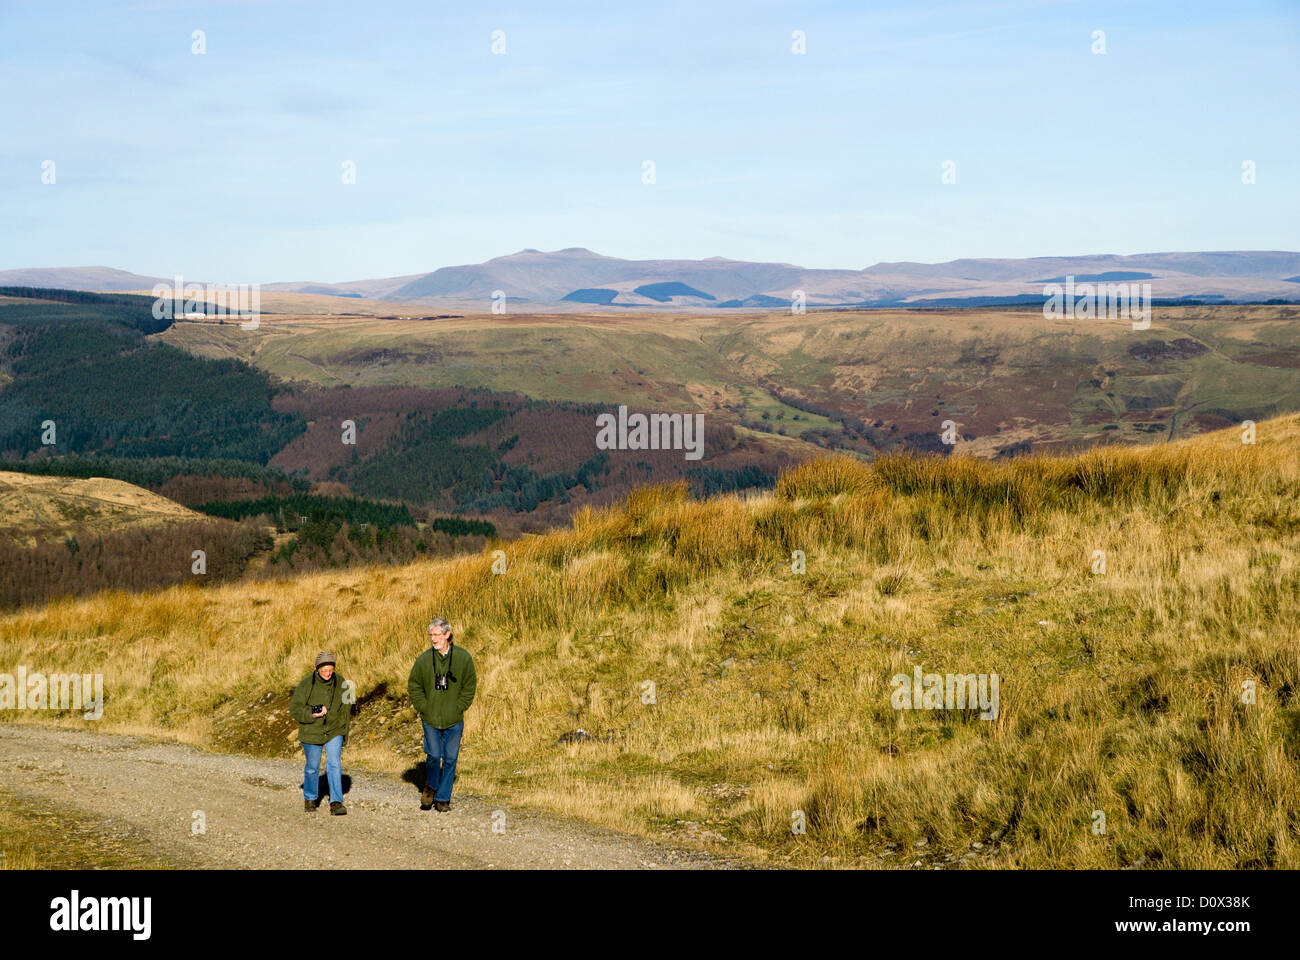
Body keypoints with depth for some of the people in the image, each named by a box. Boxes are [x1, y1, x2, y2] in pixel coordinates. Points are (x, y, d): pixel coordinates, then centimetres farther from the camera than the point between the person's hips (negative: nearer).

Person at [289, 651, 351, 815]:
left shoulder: (340, 683, -3)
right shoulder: (306, 684, -12)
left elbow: (346, 710, 9)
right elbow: (294, 709, -10)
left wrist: (343, 734, 11)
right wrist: (312, 715, -25)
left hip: (334, 731, 1)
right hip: (312, 732, -1)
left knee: (334, 764, -12)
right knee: (312, 767, 11)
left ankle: (336, 803, -12)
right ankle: (310, 798, 33)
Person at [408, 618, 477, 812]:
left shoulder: (463, 657, -4)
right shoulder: (424, 659, -3)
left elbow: (470, 685, 3)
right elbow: (413, 685, 8)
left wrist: (458, 708, -5)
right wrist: (423, 707, -2)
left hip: (454, 720, 0)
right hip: (430, 719, 0)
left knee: (450, 758, 4)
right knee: (433, 755, -5)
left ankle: (443, 798, 15)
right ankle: (430, 787, 23)